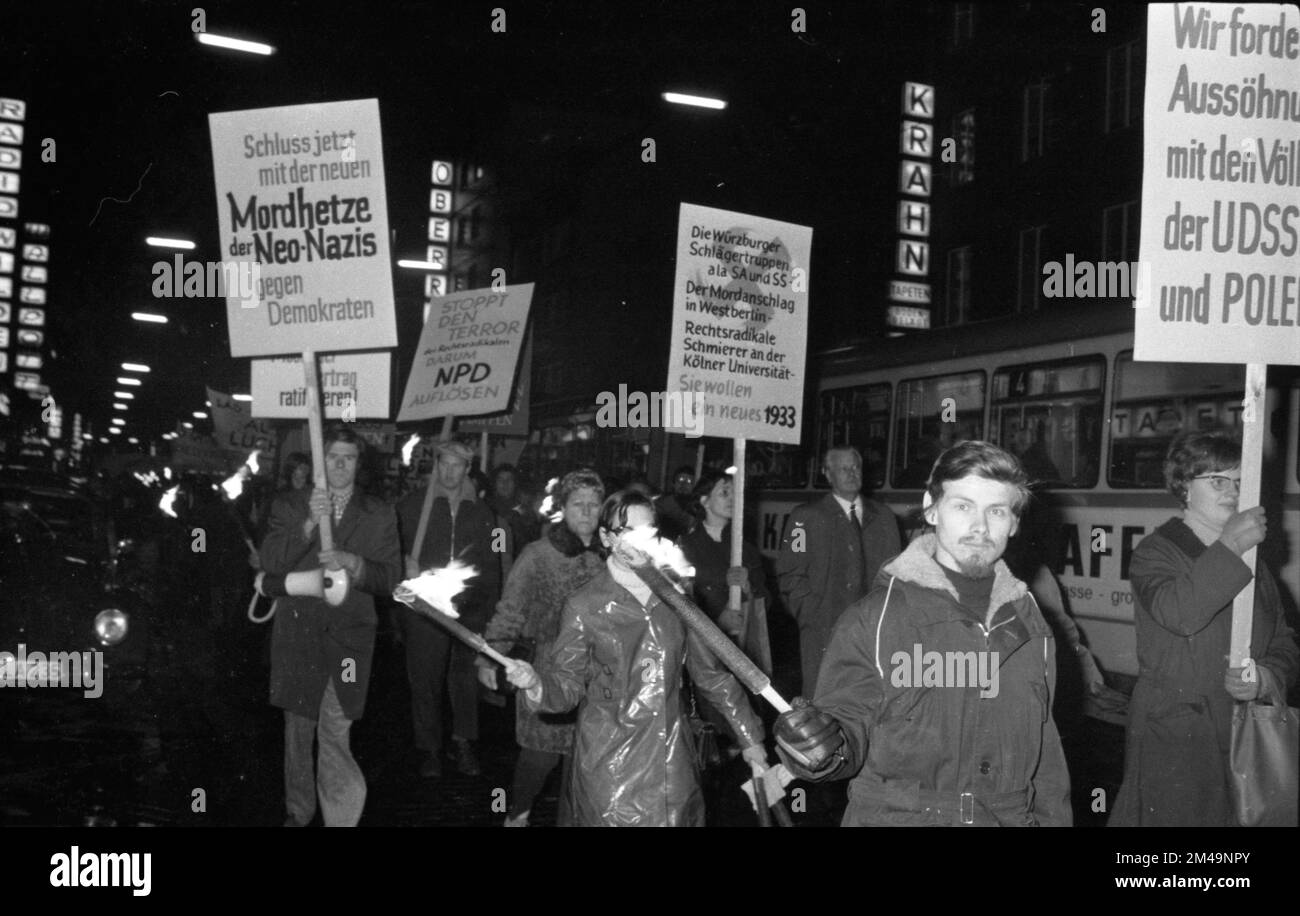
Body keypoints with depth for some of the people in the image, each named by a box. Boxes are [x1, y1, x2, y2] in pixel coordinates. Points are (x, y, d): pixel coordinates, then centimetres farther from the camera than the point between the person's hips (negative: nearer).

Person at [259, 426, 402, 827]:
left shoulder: (379, 515, 6)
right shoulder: (290, 504, 6)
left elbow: (389, 579, 1)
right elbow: (270, 562, -8)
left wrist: (352, 563, -18)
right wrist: (309, 524, -22)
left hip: (348, 636, -1)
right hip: (298, 633, 1)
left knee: (335, 734, -11)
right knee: (298, 729, 14)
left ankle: (340, 819, -3)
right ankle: (299, 814, 32)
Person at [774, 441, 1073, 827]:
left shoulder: (1029, 622, 4)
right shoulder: (873, 619, -10)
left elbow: (1044, 749, 10)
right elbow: (850, 724, -13)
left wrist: (1053, 817, 8)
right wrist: (830, 751, -33)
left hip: (1009, 816, 4)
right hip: (893, 814, -3)